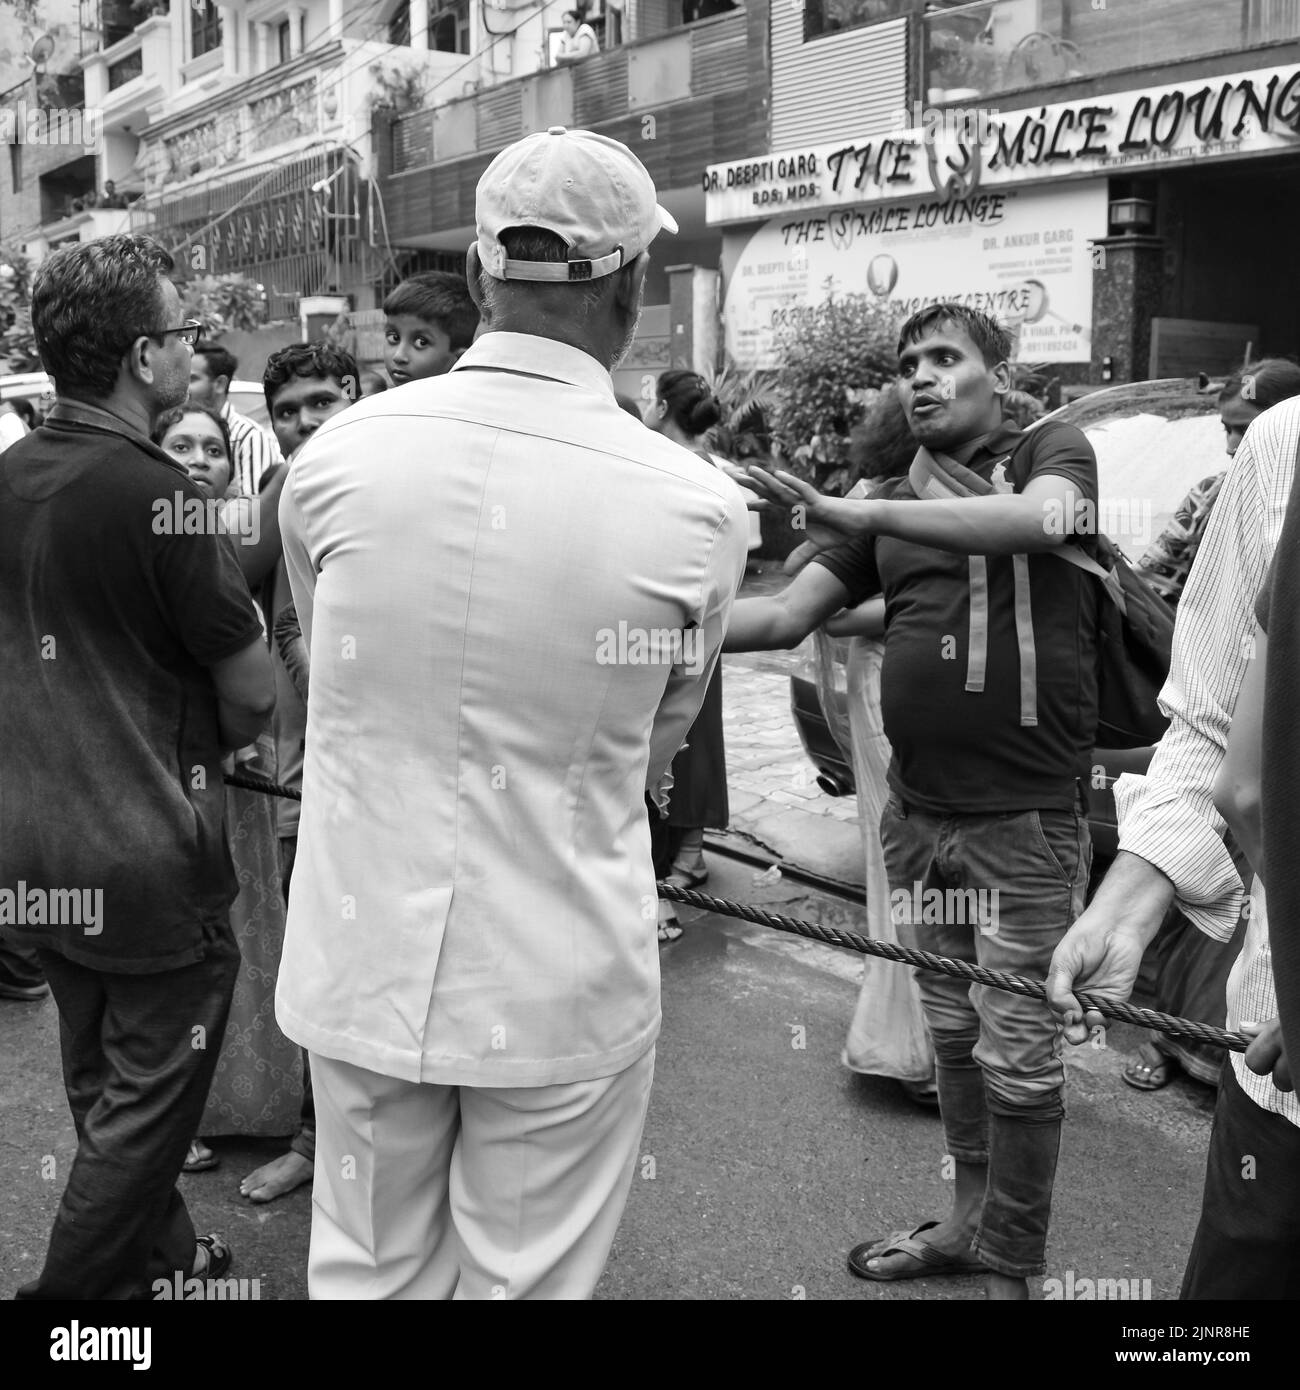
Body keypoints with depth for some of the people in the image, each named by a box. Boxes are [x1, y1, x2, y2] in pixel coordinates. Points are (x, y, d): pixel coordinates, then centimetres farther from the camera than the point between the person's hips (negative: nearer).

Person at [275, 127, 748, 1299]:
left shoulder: (335, 454, -8)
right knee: (528, 1280, 16)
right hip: (561, 984, -2)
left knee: (370, 1274, 20)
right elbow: (658, 747, 0)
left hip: (362, 962, 3)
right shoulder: (695, 504, -15)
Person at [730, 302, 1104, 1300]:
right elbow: (786, 617, 6)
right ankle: (970, 1221, 35)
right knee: (953, 1032, 17)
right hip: (916, 815, 5)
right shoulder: (891, 506, 11)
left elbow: (1043, 517, -25)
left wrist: (860, 515, -31)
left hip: (1024, 819, -5)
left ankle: (1013, 1269, 21)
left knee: (1019, 1056, 4)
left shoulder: (1052, 450, -2)